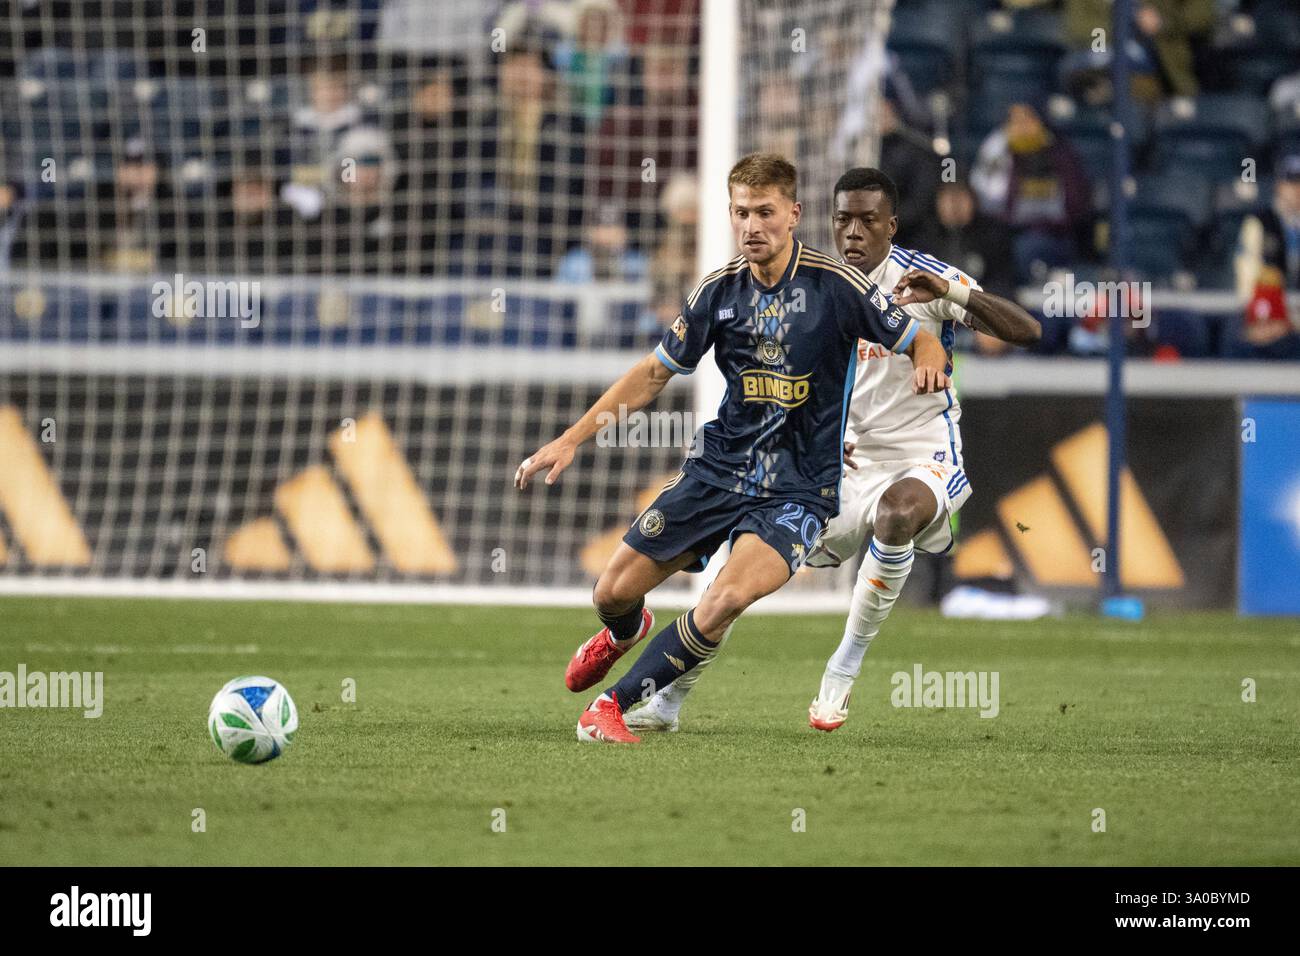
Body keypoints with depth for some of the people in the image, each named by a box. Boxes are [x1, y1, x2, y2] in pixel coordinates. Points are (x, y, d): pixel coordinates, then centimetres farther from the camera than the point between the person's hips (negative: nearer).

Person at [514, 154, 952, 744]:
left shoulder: (835, 285, -12)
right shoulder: (719, 291, 0)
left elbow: (922, 345, -2)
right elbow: (654, 373, 9)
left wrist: (927, 364, -28)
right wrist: (571, 440, 4)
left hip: (798, 488, -4)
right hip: (719, 467, 4)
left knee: (728, 599, -29)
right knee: (614, 594, 4)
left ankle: (614, 702, -13)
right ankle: (625, 633, 45)